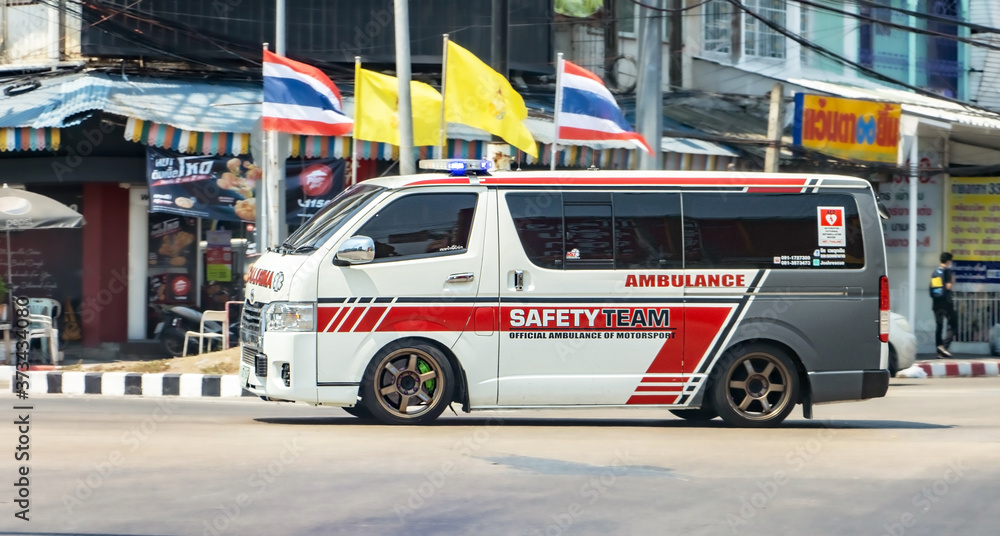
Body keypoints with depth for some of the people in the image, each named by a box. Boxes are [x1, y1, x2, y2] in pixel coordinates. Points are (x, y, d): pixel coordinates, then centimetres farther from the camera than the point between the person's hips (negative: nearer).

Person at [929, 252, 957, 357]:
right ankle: (944, 345, -17)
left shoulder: (935, 273, 14)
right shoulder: (947, 271, -7)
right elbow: (948, 286, -16)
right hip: (946, 302, -7)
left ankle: (939, 351, 4)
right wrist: (952, 281, 1)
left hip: (936, 303, 7)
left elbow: (931, 289, 13)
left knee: (938, 326, 7)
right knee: (953, 325, -1)